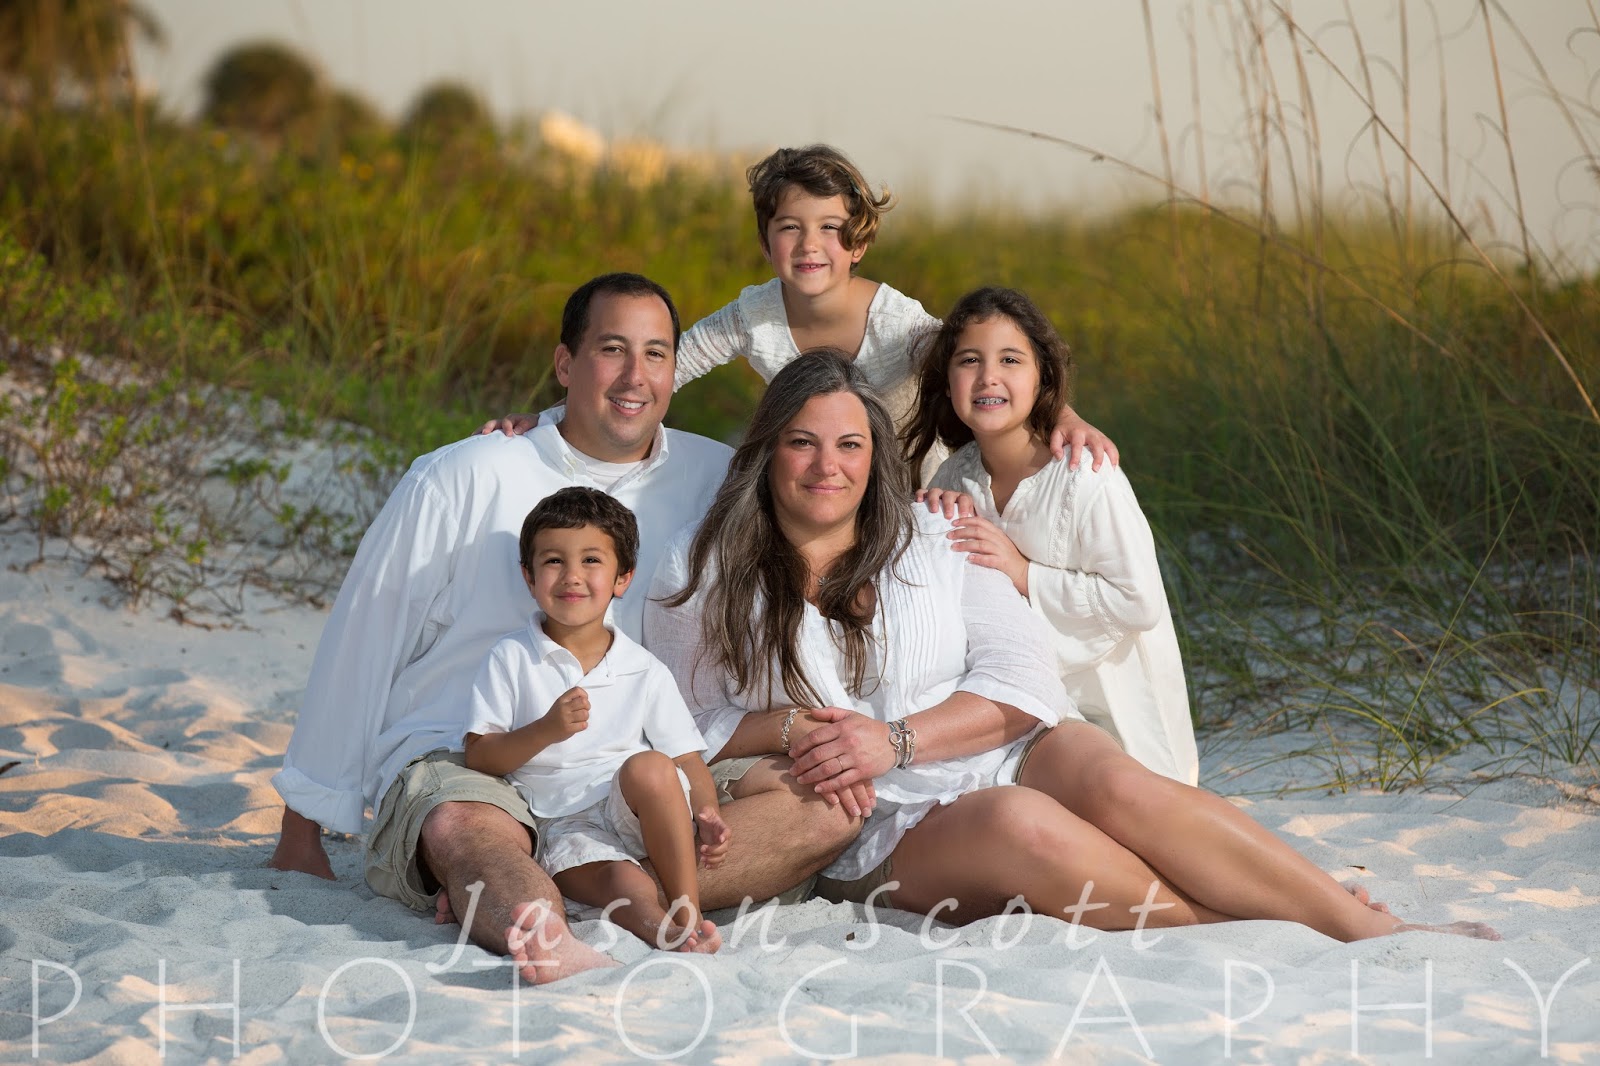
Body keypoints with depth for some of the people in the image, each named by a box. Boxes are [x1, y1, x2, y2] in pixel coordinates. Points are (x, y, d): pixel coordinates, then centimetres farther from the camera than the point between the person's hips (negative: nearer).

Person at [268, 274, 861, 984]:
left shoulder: (715, 481, 8)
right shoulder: (461, 480, 0)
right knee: (460, 830, -37)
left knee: (829, 808, -21)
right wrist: (302, 837, 7)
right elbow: (360, 647, 5)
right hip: (455, 759, -3)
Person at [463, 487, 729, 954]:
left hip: (641, 812, 2)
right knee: (621, 882, -32)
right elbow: (479, 757, 0)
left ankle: (688, 911, -29)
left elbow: (688, 761, 7)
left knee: (647, 767, -32)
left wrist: (707, 814, -14)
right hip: (563, 826, -2)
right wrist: (546, 730, -17)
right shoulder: (509, 659, 6)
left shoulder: (645, 672, 10)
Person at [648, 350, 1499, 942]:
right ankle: (1258, 936, -31)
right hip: (875, 835, -2)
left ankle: (1375, 930, -35)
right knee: (1016, 822, -37)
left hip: (1004, 755, 2)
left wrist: (895, 739, -14)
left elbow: (1020, 678, 1)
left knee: (1116, 785, -32)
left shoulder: (933, 539, 8)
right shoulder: (702, 580, 3)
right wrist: (788, 729, -13)